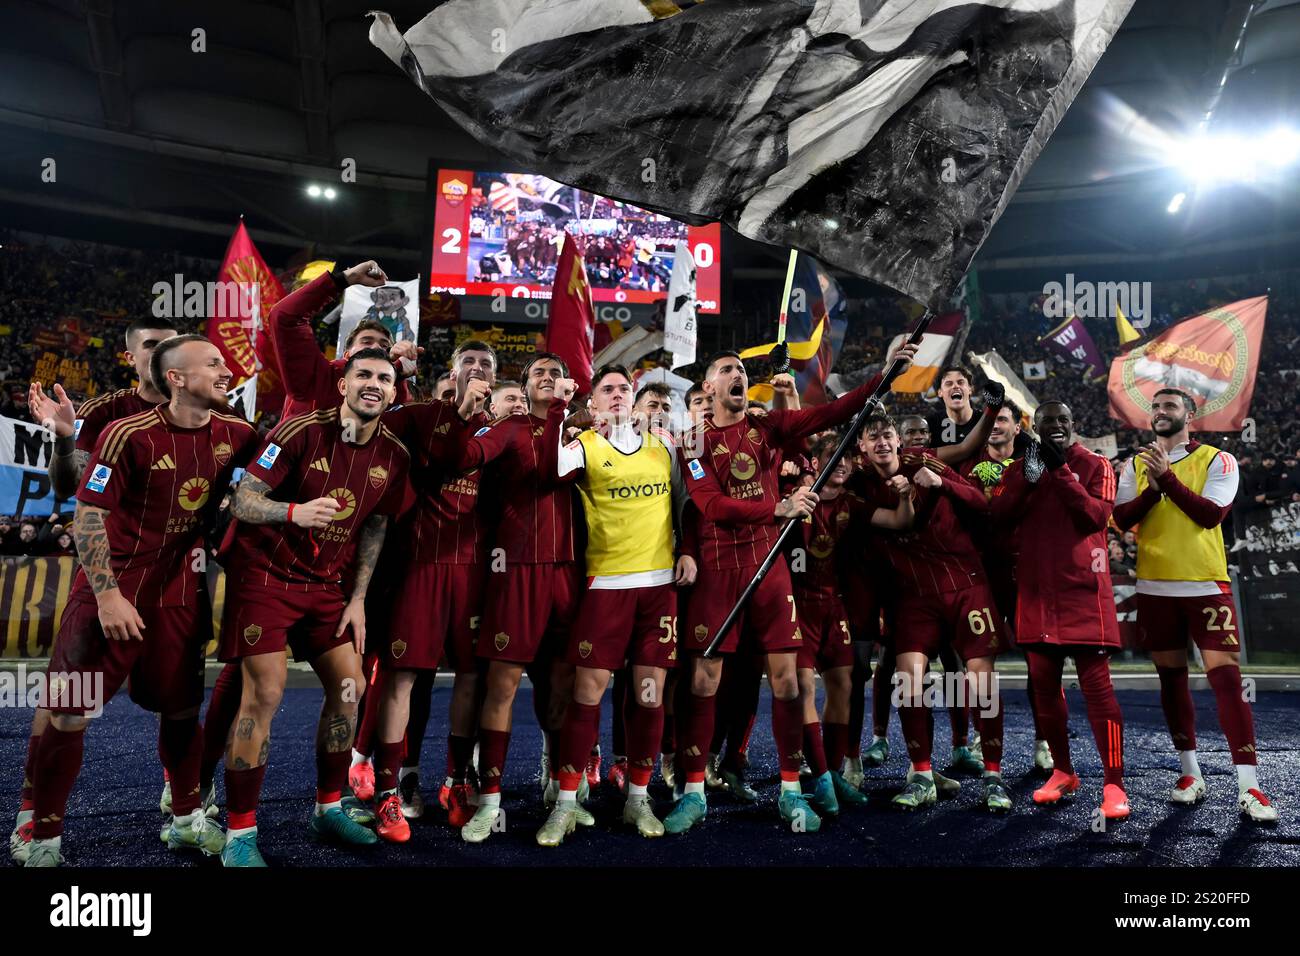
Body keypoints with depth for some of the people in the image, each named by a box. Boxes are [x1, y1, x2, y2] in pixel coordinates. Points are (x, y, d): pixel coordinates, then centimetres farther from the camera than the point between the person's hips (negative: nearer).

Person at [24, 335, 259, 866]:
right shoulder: (129, 435, -17)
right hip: (114, 589, -4)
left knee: (182, 708, 13)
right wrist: (107, 596, -17)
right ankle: (44, 841, 17)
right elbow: (86, 518, -14)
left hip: (180, 592, 4)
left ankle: (186, 821, 30)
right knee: (70, 713, 0)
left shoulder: (234, 434, -3)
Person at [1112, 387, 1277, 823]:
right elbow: (1122, 518, -2)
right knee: (1172, 677, 10)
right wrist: (1153, 489, -16)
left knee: (1226, 677, -10)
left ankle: (1248, 786, -5)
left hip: (1206, 586, -3)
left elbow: (1211, 514, -15)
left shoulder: (1218, 460, 0)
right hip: (1156, 588, 4)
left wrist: (1168, 478, -18)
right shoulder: (1136, 465, 9)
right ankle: (1191, 773, 21)